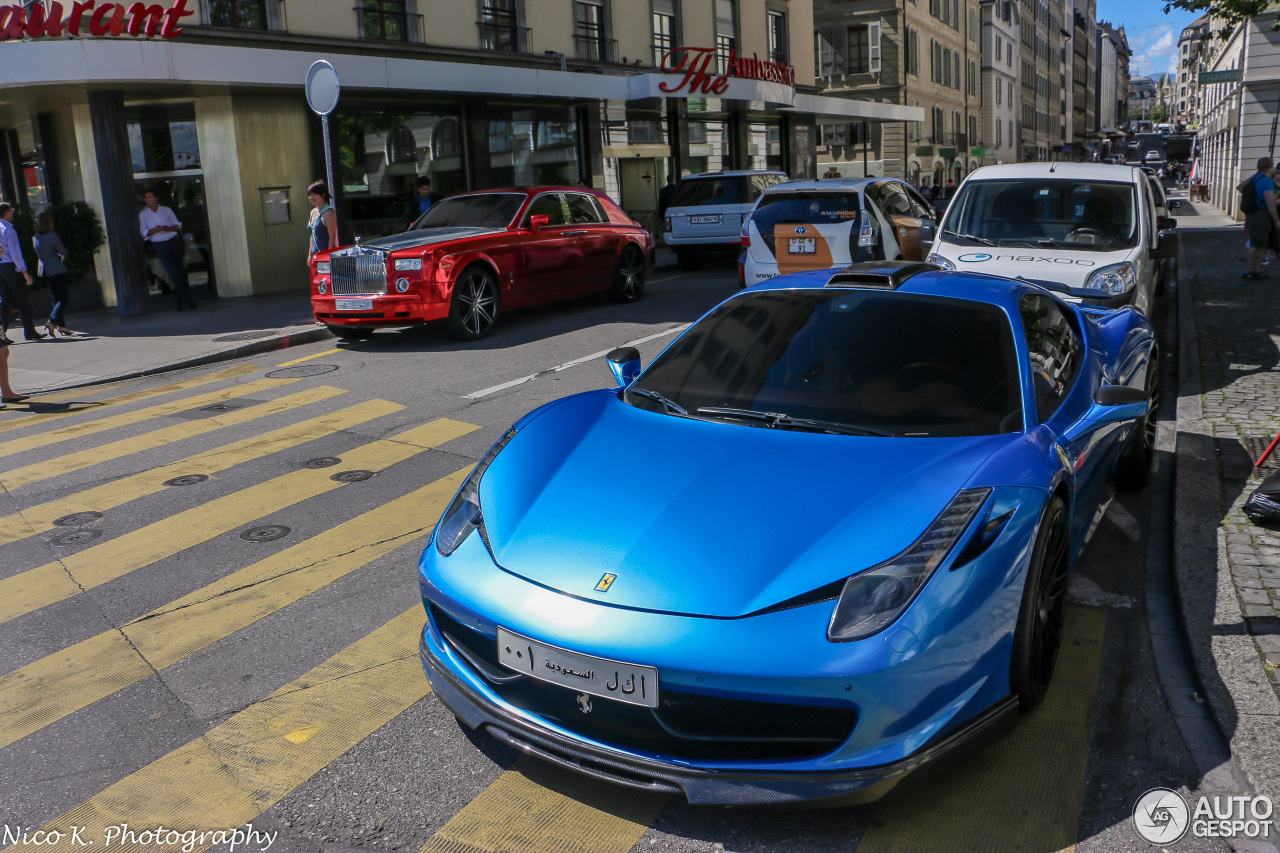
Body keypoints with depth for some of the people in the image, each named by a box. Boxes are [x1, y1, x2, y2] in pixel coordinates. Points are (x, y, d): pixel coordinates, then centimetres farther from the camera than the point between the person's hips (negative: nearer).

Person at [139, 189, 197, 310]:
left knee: (180, 271, 2)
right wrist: (155, 230, -16)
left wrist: (169, 228, -12)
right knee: (173, 273, -10)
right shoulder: (142, 214, 8)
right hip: (160, 246, -2)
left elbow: (178, 225, 9)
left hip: (174, 242, 2)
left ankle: (179, 300, 16)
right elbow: (144, 233, 3)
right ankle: (188, 300, -9)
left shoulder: (166, 210, 11)